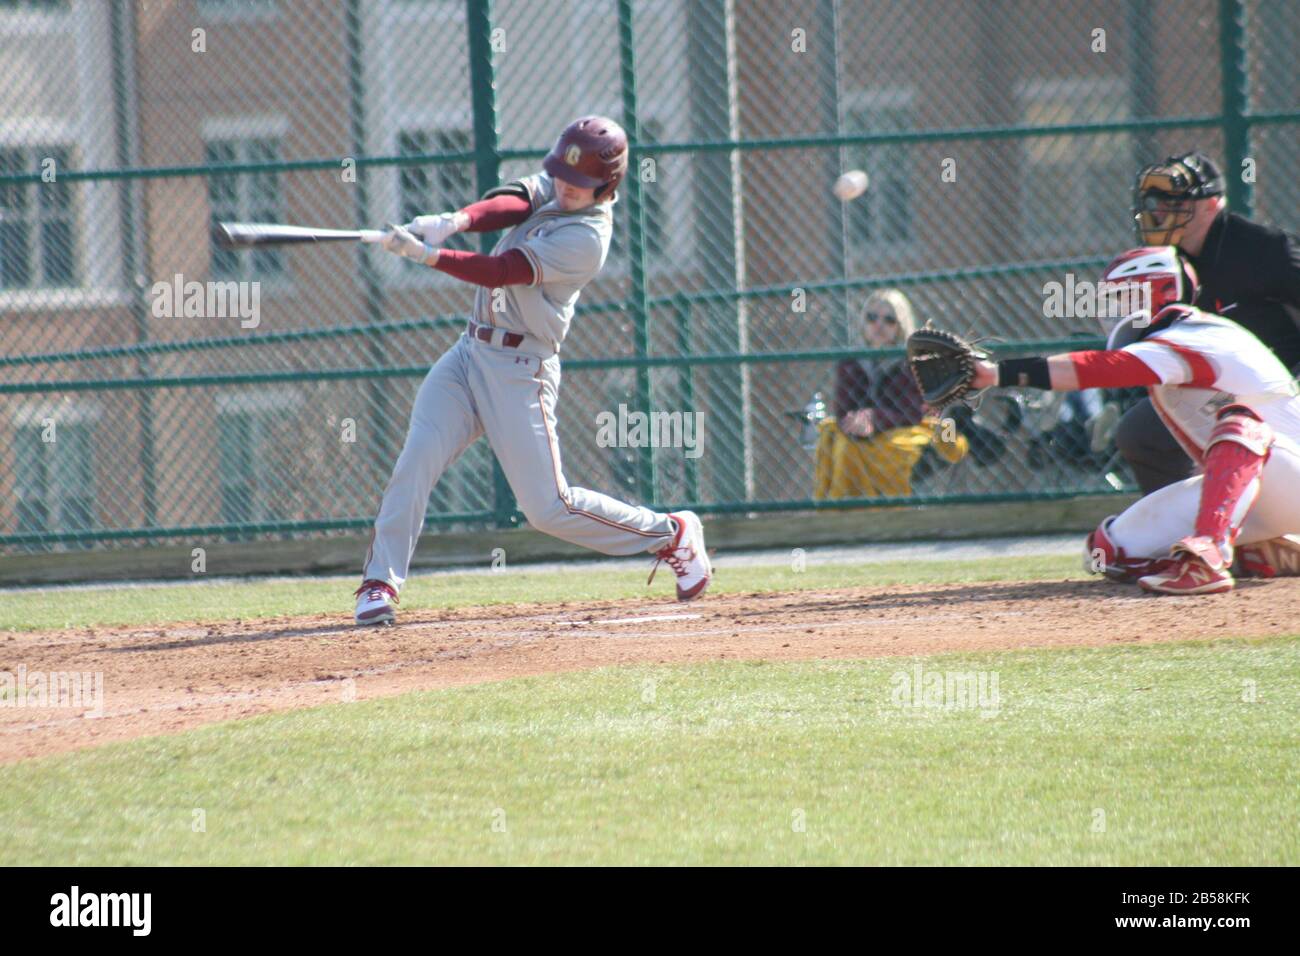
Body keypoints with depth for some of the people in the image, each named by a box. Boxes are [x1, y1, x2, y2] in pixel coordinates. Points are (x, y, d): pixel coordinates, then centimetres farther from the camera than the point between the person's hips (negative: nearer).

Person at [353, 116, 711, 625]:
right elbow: (509, 203, -14)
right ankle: (379, 583, -12)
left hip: (520, 369, -7)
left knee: (549, 507, -4)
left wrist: (428, 254, -30)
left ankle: (674, 535, 14)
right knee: (416, 460, -13)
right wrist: (456, 220, -34)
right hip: (471, 351, 7)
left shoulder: (586, 237, -18)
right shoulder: (549, 188, 6)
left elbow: (502, 271, -24)